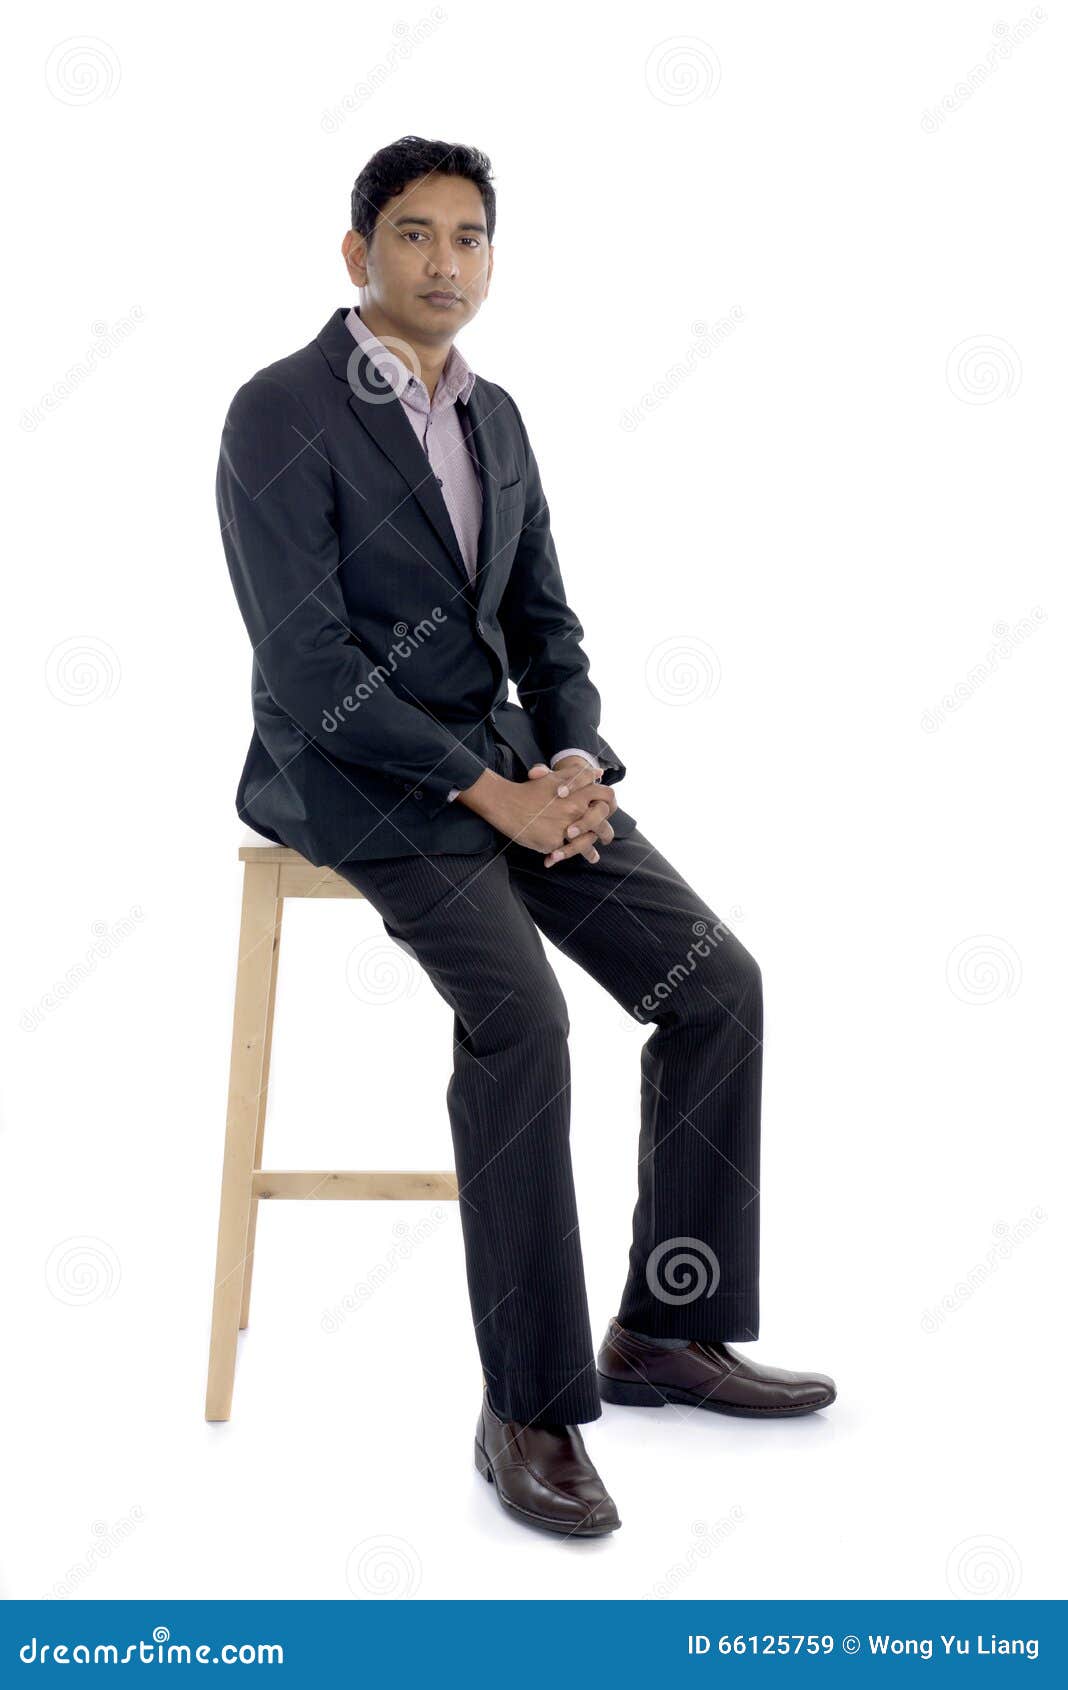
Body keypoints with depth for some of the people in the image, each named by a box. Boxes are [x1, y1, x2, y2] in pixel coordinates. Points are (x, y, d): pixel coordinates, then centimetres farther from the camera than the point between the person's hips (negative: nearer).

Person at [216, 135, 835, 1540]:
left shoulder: (496, 419, 13)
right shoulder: (281, 414, -10)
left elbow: (544, 626, 15)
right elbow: (305, 660, -17)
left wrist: (576, 761, -6)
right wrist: (486, 790, -21)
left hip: (500, 760, 7)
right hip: (349, 772, -7)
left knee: (714, 983, -7)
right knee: (519, 1014, -30)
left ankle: (667, 1332, 5)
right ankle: (530, 1407, -18)